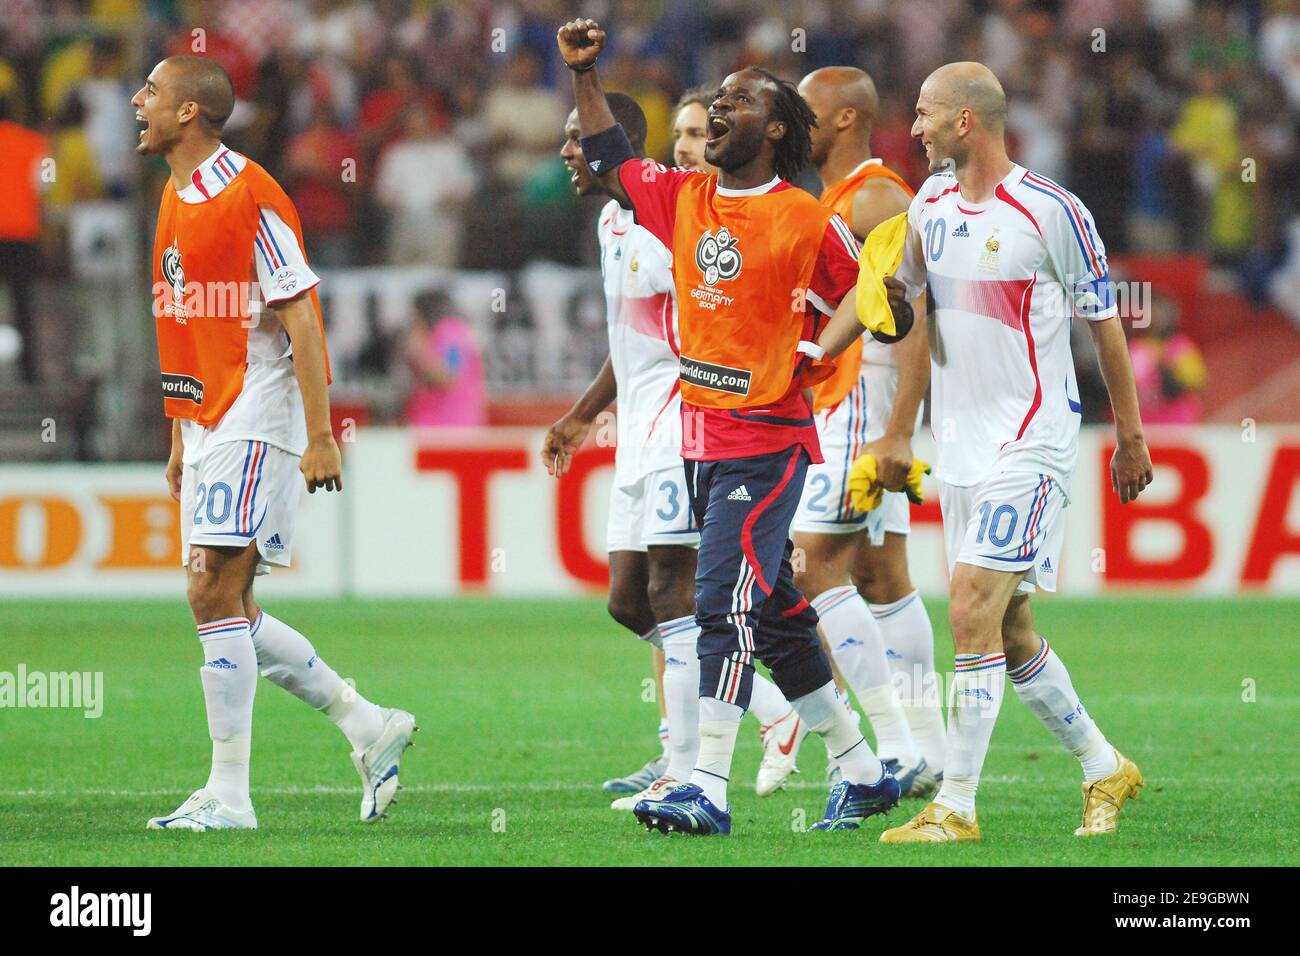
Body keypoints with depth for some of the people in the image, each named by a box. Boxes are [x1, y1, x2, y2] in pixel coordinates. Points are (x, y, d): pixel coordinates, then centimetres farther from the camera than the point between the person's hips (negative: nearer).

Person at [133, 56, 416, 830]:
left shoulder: (250, 196, -14)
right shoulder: (177, 200, 14)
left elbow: (300, 317, -16)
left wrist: (320, 437, -20)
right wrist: (182, 437, 21)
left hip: (256, 423, -9)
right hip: (210, 424, 9)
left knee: (215, 596, -12)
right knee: (227, 610, 7)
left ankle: (229, 795, -9)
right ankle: (370, 727, 17)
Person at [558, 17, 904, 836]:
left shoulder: (808, 221, -8)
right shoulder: (683, 199, 9)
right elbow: (611, 162, 21)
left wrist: (813, 357, -12)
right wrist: (584, 75, 13)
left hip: (767, 442, -7)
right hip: (701, 438, 7)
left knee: (726, 606, -16)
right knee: (776, 615, 12)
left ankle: (708, 790, -18)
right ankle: (864, 774, 22)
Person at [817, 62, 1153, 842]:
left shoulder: (1052, 213, -11)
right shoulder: (932, 202, 9)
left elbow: (1106, 324, -3)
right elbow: (886, 292, 19)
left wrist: (1131, 437, 1)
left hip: (1029, 446, -7)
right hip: (961, 447, 7)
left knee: (973, 617, -14)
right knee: (1008, 633, 10)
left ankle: (956, 807, -10)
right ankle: (1105, 770, 26)